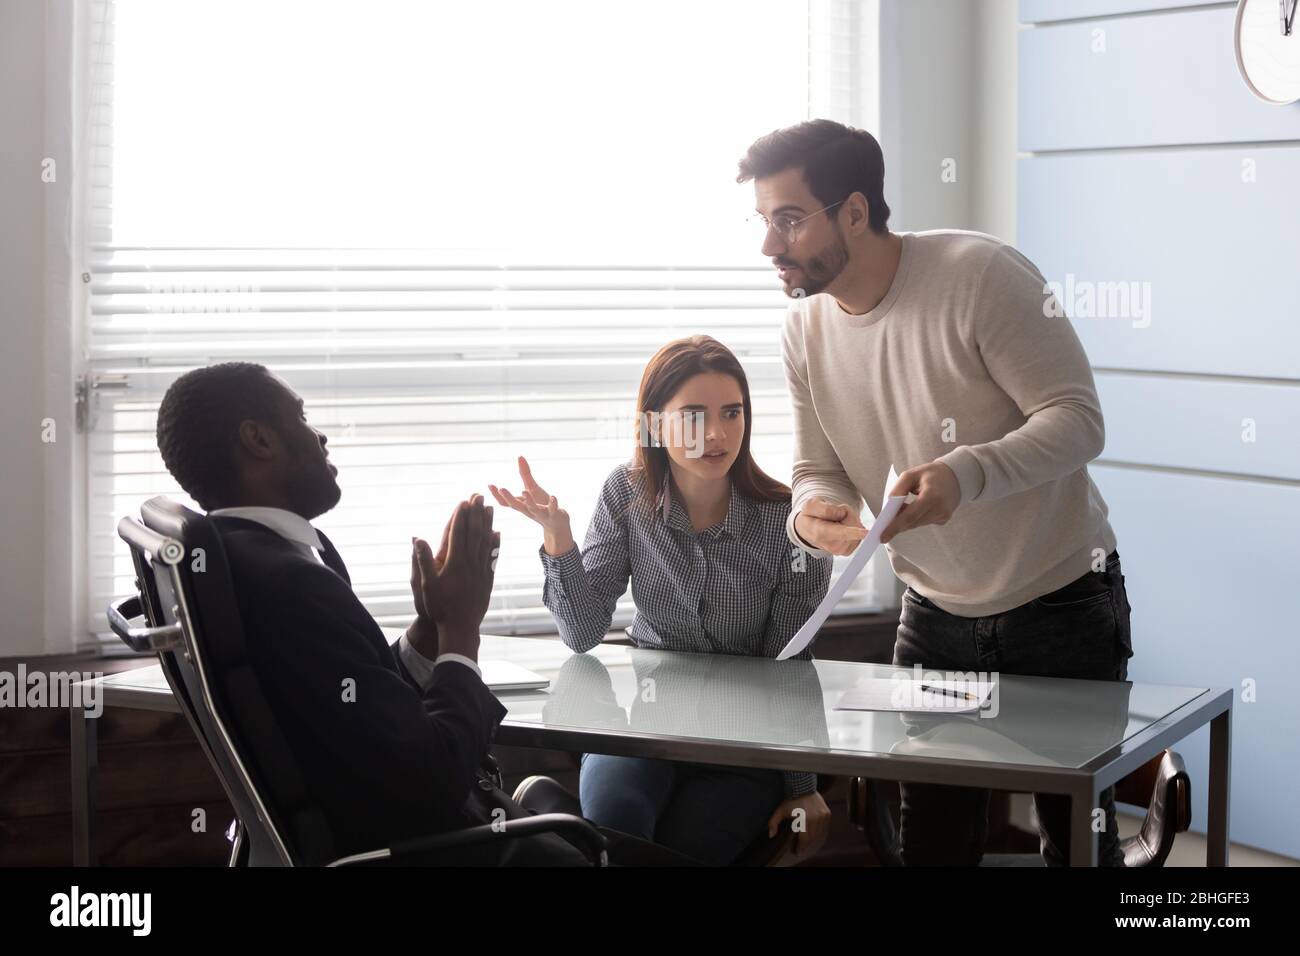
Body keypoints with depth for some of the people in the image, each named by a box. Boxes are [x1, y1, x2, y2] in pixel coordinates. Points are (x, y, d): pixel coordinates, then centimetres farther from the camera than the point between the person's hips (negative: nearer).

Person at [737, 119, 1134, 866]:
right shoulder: (806, 328, -2)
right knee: (931, 841, 8)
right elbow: (820, 470, 3)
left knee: (1079, 838, 6)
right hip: (936, 614, 5)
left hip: (1060, 602, -5)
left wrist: (966, 474, -42)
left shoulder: (981, 274, -22)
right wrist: (810, 515, -22)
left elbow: (1078, 418, -24)